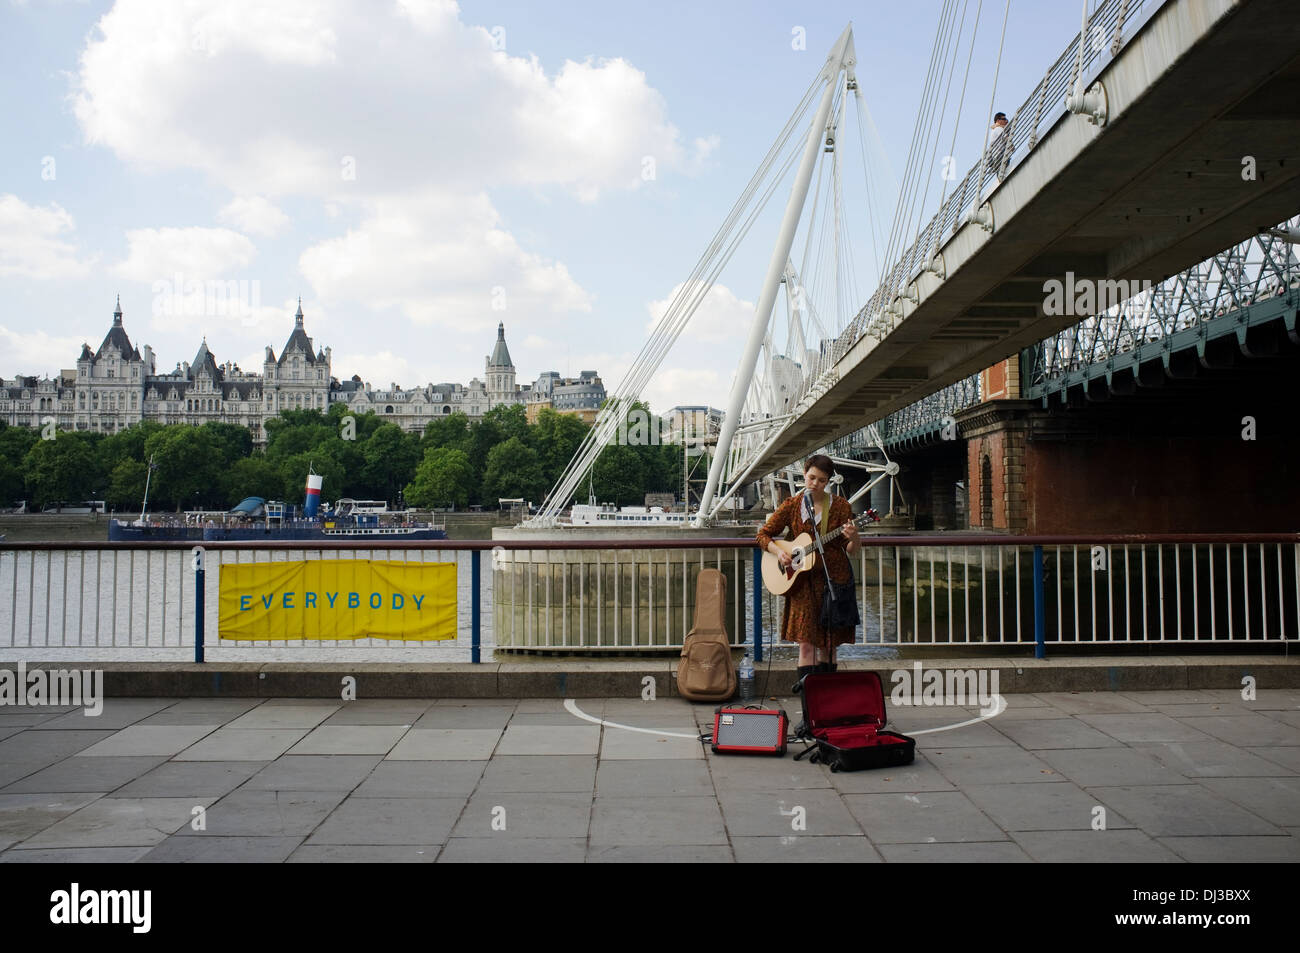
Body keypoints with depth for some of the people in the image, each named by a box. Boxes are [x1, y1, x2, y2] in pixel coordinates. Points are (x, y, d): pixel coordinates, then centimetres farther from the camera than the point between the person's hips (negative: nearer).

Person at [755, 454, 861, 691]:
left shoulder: (840, 506, 3)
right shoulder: (791, 506, 5)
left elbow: (852, 552, 3)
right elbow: (763, 535, 8)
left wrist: (854, 539, -19)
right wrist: (778, 552, -10)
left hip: (834, 580, 0)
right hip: (803, 582, 0)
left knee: (828, 644, 4)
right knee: (807, 643, -8)